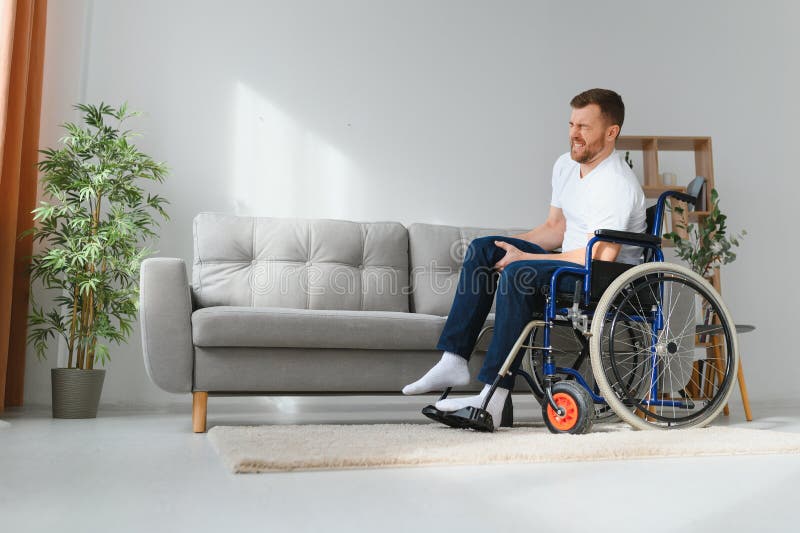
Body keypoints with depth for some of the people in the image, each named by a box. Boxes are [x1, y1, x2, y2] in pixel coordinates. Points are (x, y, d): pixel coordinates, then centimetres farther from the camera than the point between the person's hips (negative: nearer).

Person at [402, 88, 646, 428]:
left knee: (518, 274, -32)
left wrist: (523, 258, -21)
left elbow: (600, 257, -27)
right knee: (483, 248, -2)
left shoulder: (617, 184, -20)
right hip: (572, 266, 9)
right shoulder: (566, 165, 9)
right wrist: (507, 247, 1)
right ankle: (453, 362, -10)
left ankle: (493, 399, -31)